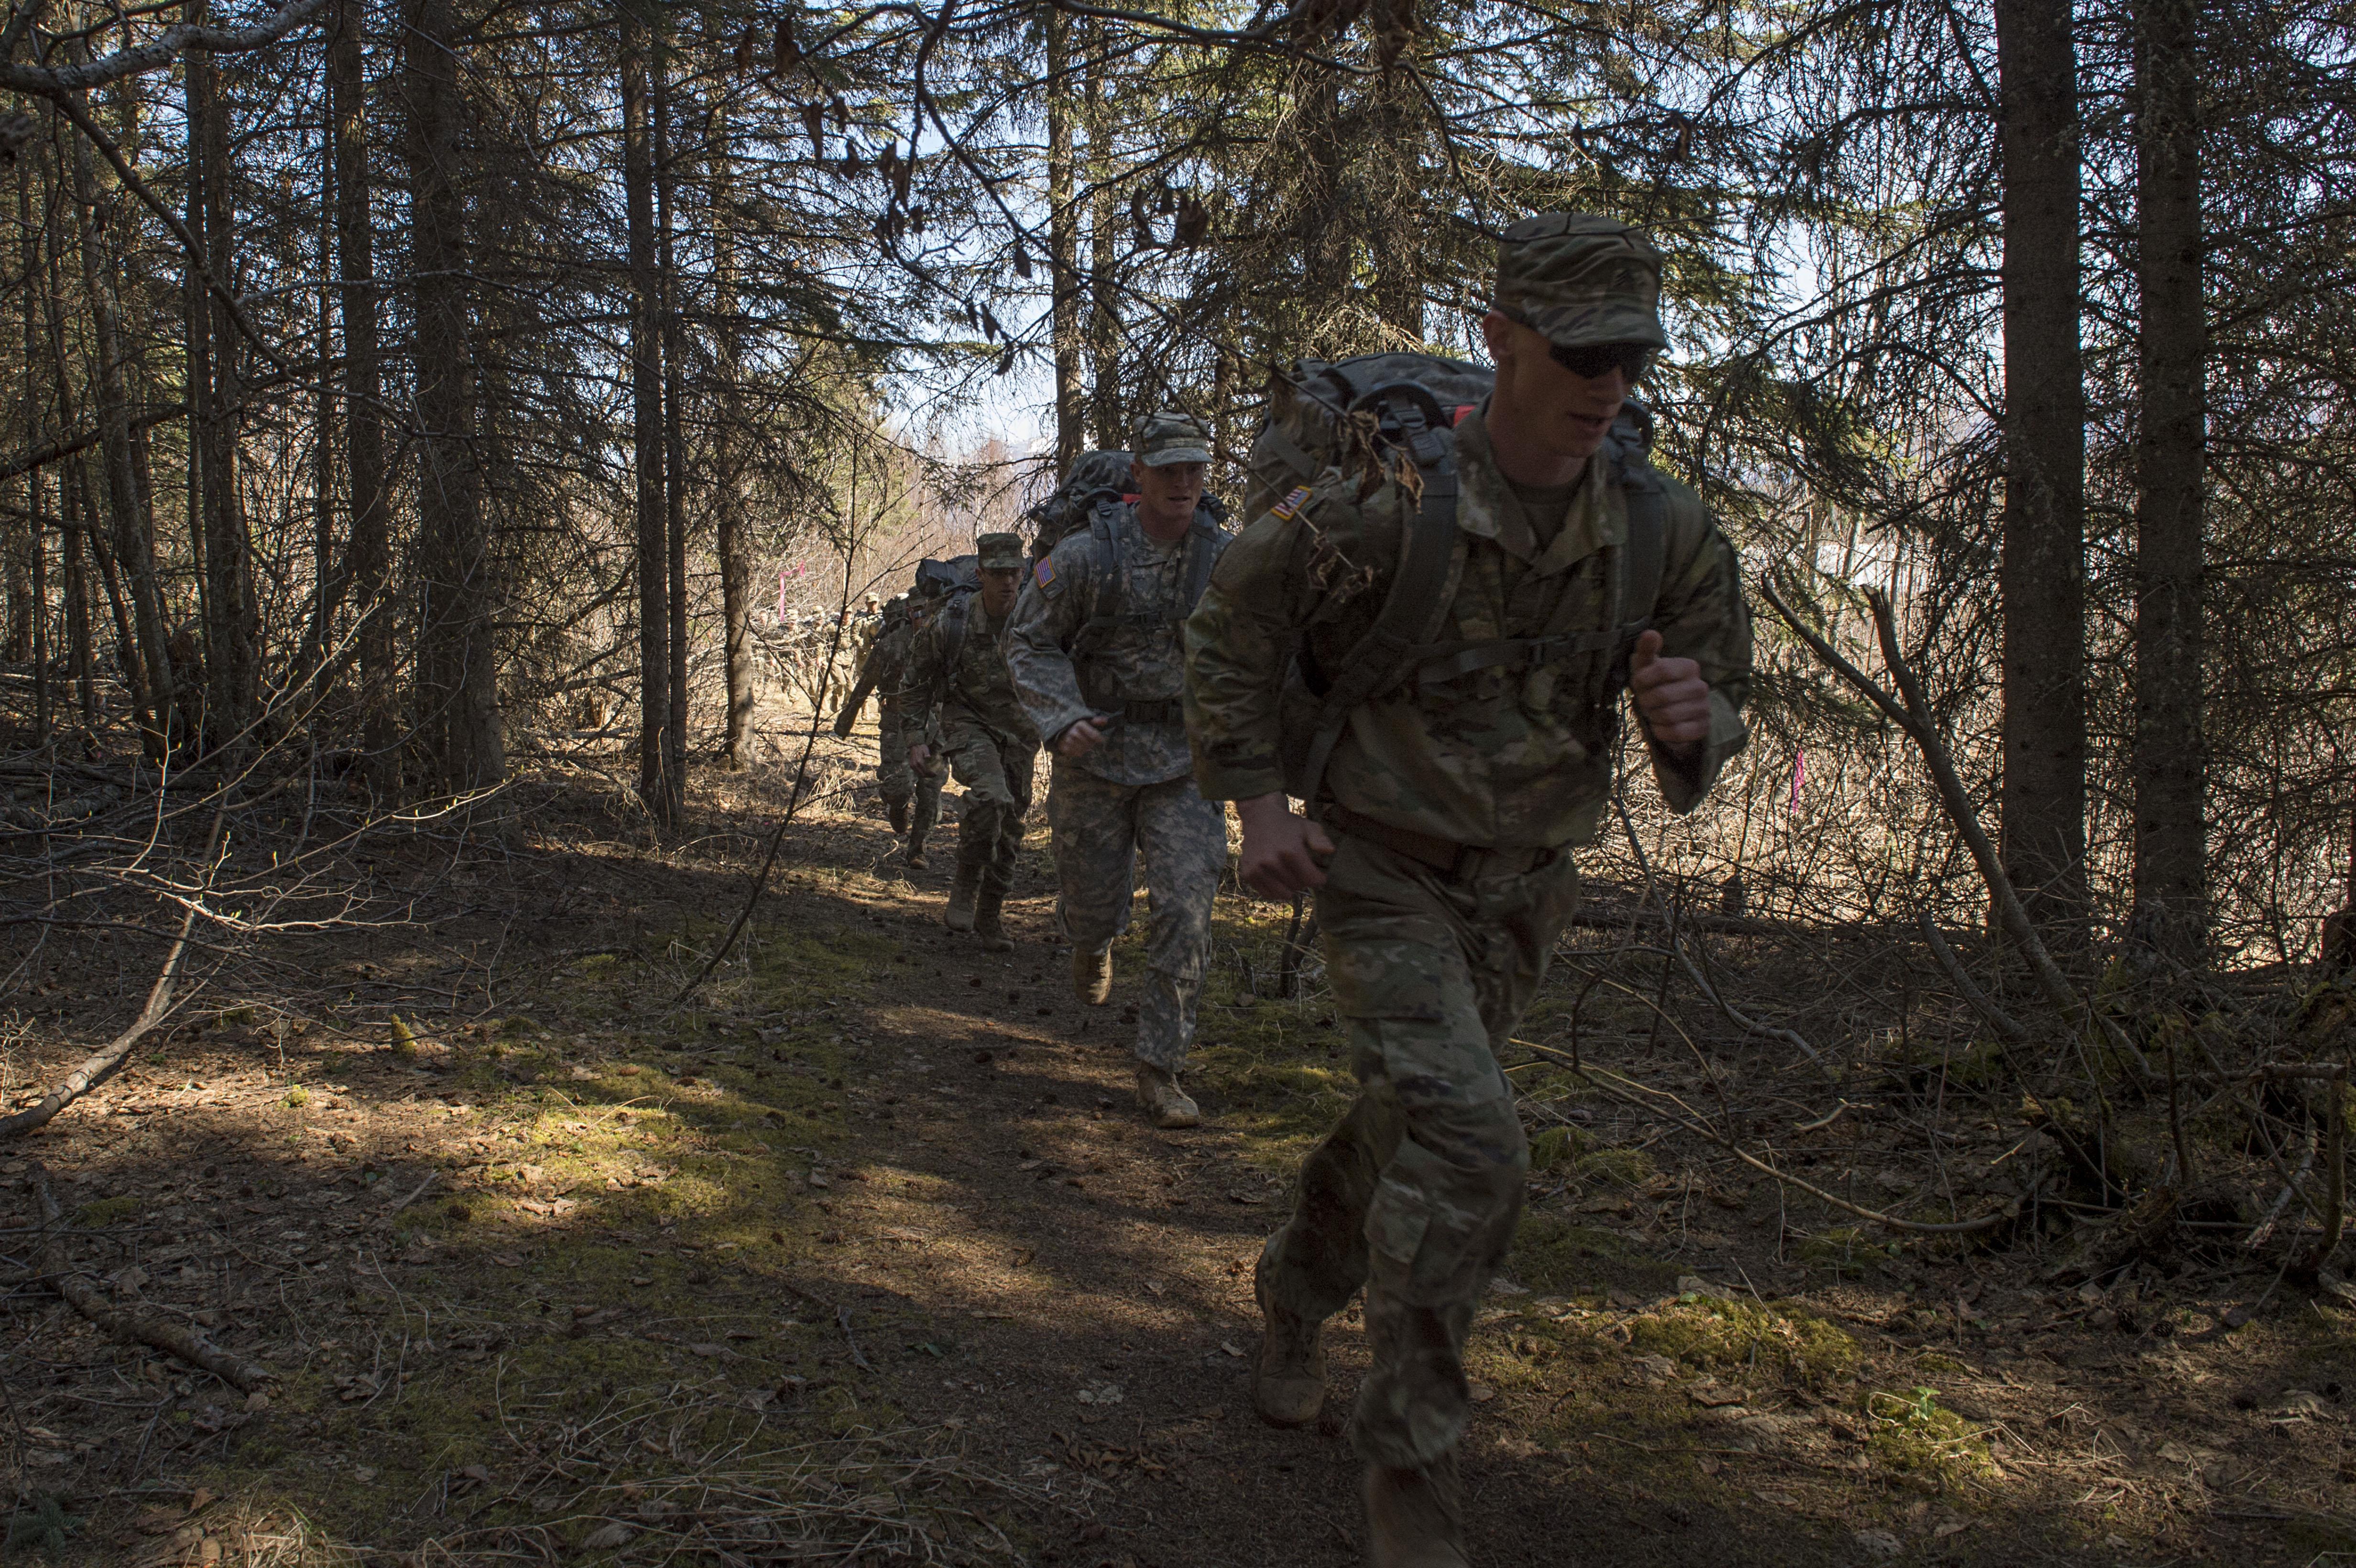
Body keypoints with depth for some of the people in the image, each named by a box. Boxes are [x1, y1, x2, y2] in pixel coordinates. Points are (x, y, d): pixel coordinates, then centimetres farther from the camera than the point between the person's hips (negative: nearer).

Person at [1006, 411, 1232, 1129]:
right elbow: (1028, 642, -3)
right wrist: (1063, 718, -16)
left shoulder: (1224, 558, -2)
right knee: (1092, 900, 10)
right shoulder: (1087, 555, -9)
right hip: (1098, 753, -1)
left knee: (1186, 911, -10)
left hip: (1185, 758, 1)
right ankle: (1093, 945, 50)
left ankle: (1159, 1070, 1)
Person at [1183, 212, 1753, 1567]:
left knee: (1413, 1123, 21)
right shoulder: (1386, 503, -21)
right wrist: (1259, 801, -14)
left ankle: (1295, 1300, 51)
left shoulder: (1667, 530, -10)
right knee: (1468, 1146, -20)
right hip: (1383, 870, -5)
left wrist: (1692, 718, -27)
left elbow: (1715, 711, -3)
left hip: (1522, 890, 5)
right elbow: (1232, 631, -6)